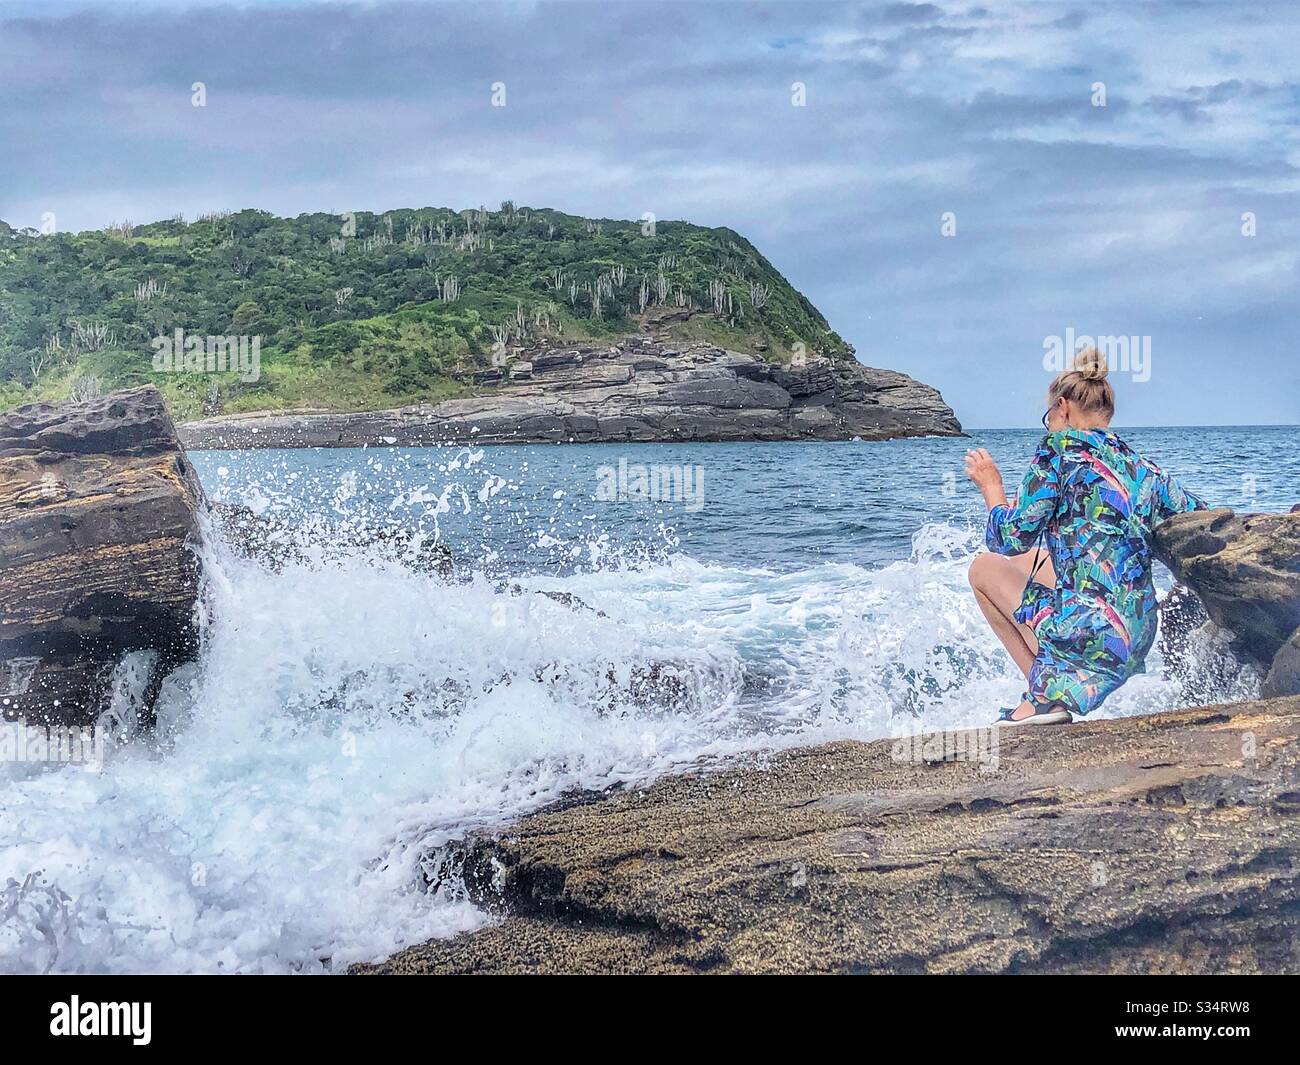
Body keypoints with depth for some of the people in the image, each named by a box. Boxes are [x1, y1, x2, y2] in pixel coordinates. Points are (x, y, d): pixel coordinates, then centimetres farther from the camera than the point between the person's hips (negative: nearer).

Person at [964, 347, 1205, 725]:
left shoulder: (1060, 448, -5)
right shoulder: (1142, 467, 12)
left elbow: (1011, 539, -7)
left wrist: (990, 486, 10)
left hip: (1089, 635, -7)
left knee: (984, 567, 16)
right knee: (1029, 560, 28)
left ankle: (1046, 693, 7)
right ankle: (1057, 688, 24)